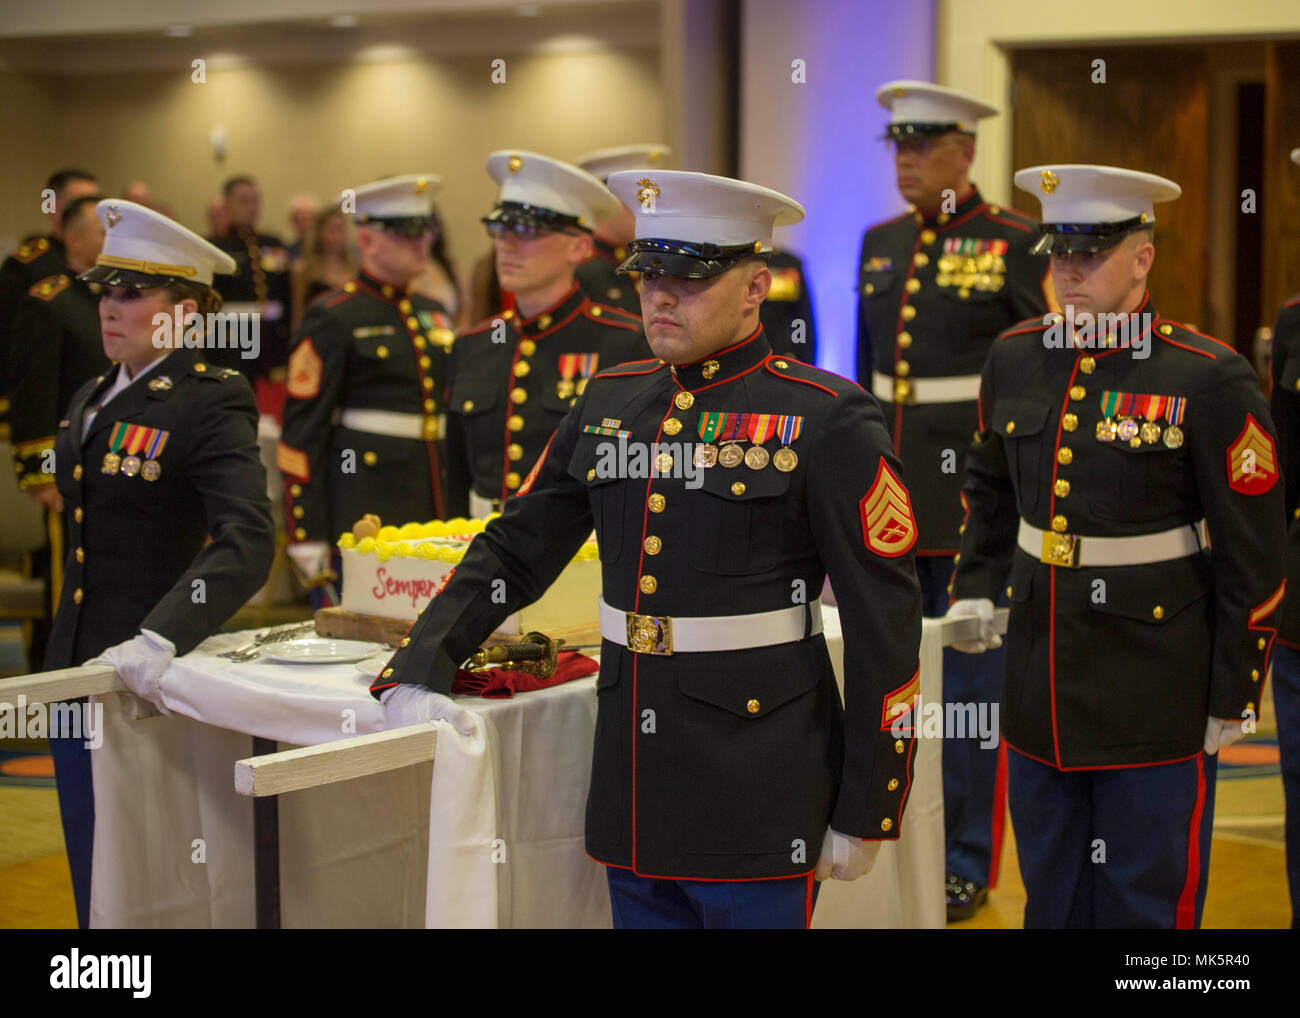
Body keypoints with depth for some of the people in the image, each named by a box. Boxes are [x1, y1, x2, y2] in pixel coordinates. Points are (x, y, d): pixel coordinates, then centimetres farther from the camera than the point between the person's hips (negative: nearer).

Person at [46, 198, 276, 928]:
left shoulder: (213, 403, -12)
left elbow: (248, 541, -26)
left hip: (151, 686, -7)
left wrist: (161, 640, -37)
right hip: (76, 671, 7)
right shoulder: (92, 400, 13)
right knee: (94, 886, 14)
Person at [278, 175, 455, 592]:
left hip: (435, 509, 6)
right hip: (364, 508, -6)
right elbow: (302, 432, -8)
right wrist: (307, 538, -13)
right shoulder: (333, 319, -4)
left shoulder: (433, 314, 17)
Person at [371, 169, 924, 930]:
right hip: (632, 799, 6)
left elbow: (884, 624, -9)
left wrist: (863, 812, -8)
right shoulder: (610, 404, 8)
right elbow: (512, 553, 11)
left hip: (755, 808, -5)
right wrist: (416, 674, -4)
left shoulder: (828, 421, -9)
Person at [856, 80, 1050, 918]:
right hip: (889, 498, 6)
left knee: (971, 680, 2)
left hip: (975, 502, -6)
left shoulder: (1017, 244, -7)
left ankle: (967, 862, 14)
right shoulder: (881, 244, 12)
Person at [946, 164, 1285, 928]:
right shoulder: (1016, 358, 3)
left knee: (1145, 901, 6)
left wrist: (1233, 695, -8)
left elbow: (1254, 557, -9)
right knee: (1051, 896, 17)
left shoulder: (1211, 380, -12)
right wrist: (977, 588, 10)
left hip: (1157, 697, -5)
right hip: (1040, 689, 5)